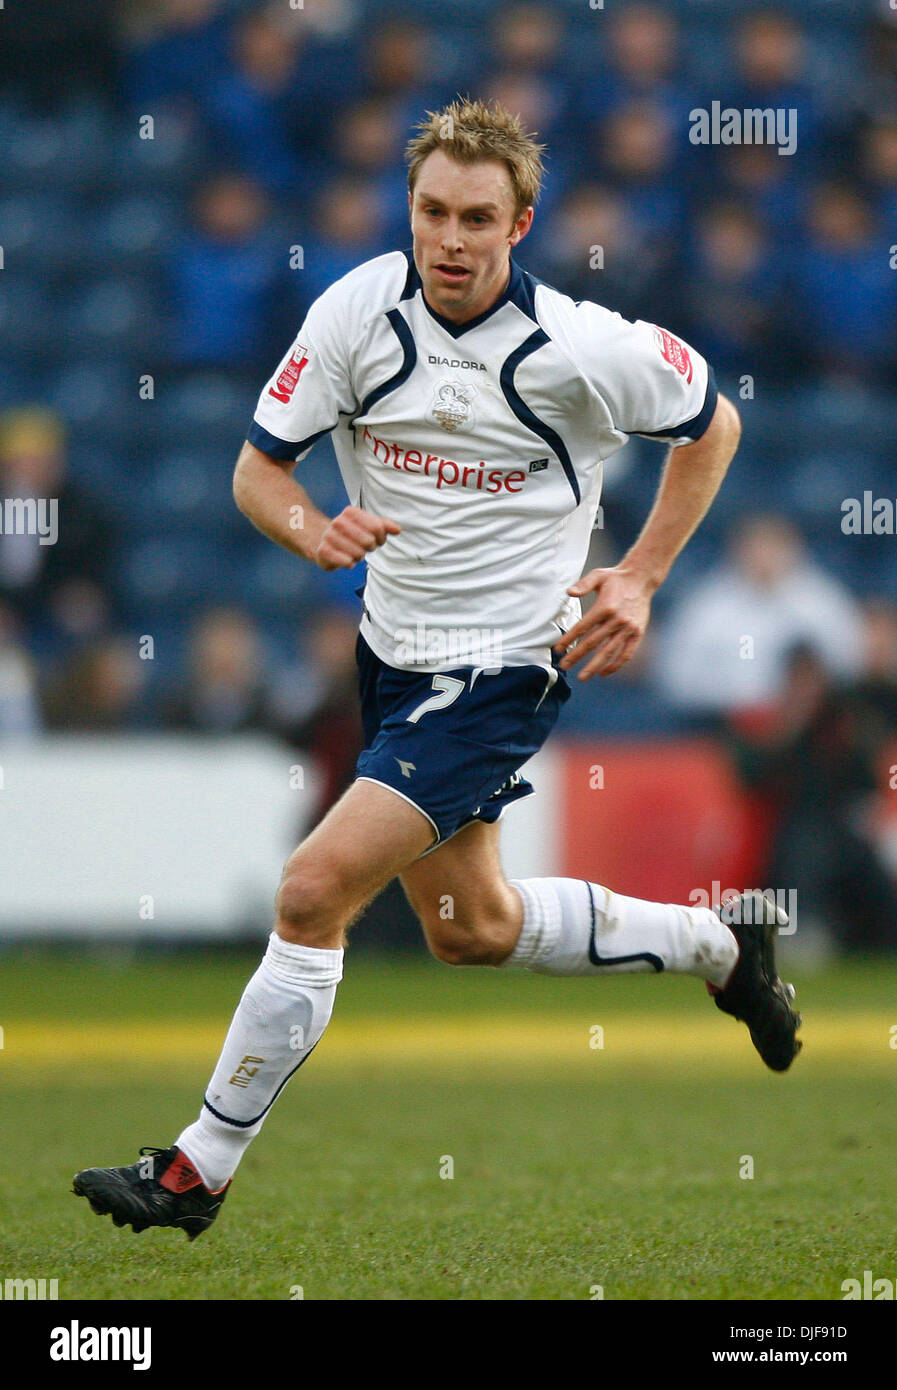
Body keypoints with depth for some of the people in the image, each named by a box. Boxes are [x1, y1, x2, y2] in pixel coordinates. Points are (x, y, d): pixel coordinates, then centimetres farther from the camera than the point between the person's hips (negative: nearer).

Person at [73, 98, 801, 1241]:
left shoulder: (582, 349, -18)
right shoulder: (359, 309, -10)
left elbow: (712, 426, 1)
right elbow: (258, 467, -6)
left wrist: (639, 578, -6)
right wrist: (312, 530, -28)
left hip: (500, 672, -6)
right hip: (393, 653, 6)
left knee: (313, 891, -17)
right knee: (473, 930, 22)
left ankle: (201, 1167, -5)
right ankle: (717, 943, 44)